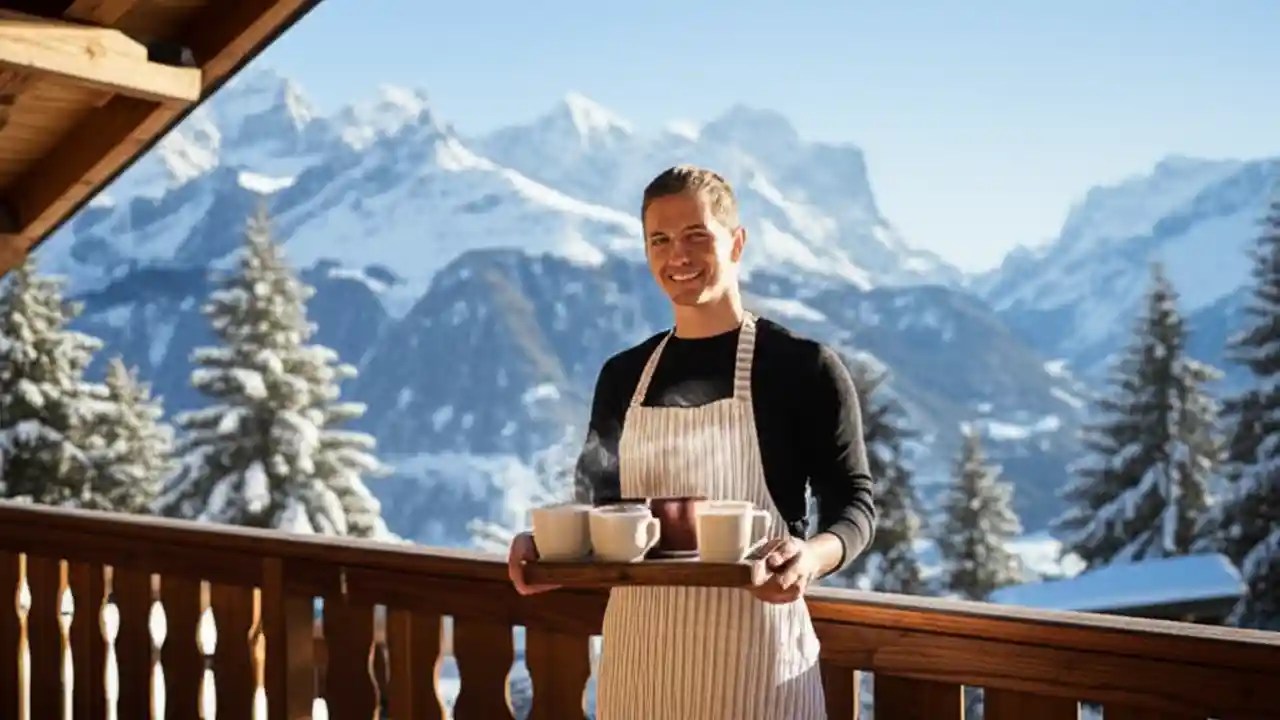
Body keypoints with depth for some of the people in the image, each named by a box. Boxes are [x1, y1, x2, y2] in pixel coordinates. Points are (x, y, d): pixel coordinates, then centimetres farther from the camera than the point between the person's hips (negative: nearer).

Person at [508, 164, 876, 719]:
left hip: (752, 648, -4)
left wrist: (814, 555, -25)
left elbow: (853, 499, -4)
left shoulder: (803, 367, -5)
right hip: (640, 648, 4)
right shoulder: (624, 375, 9)